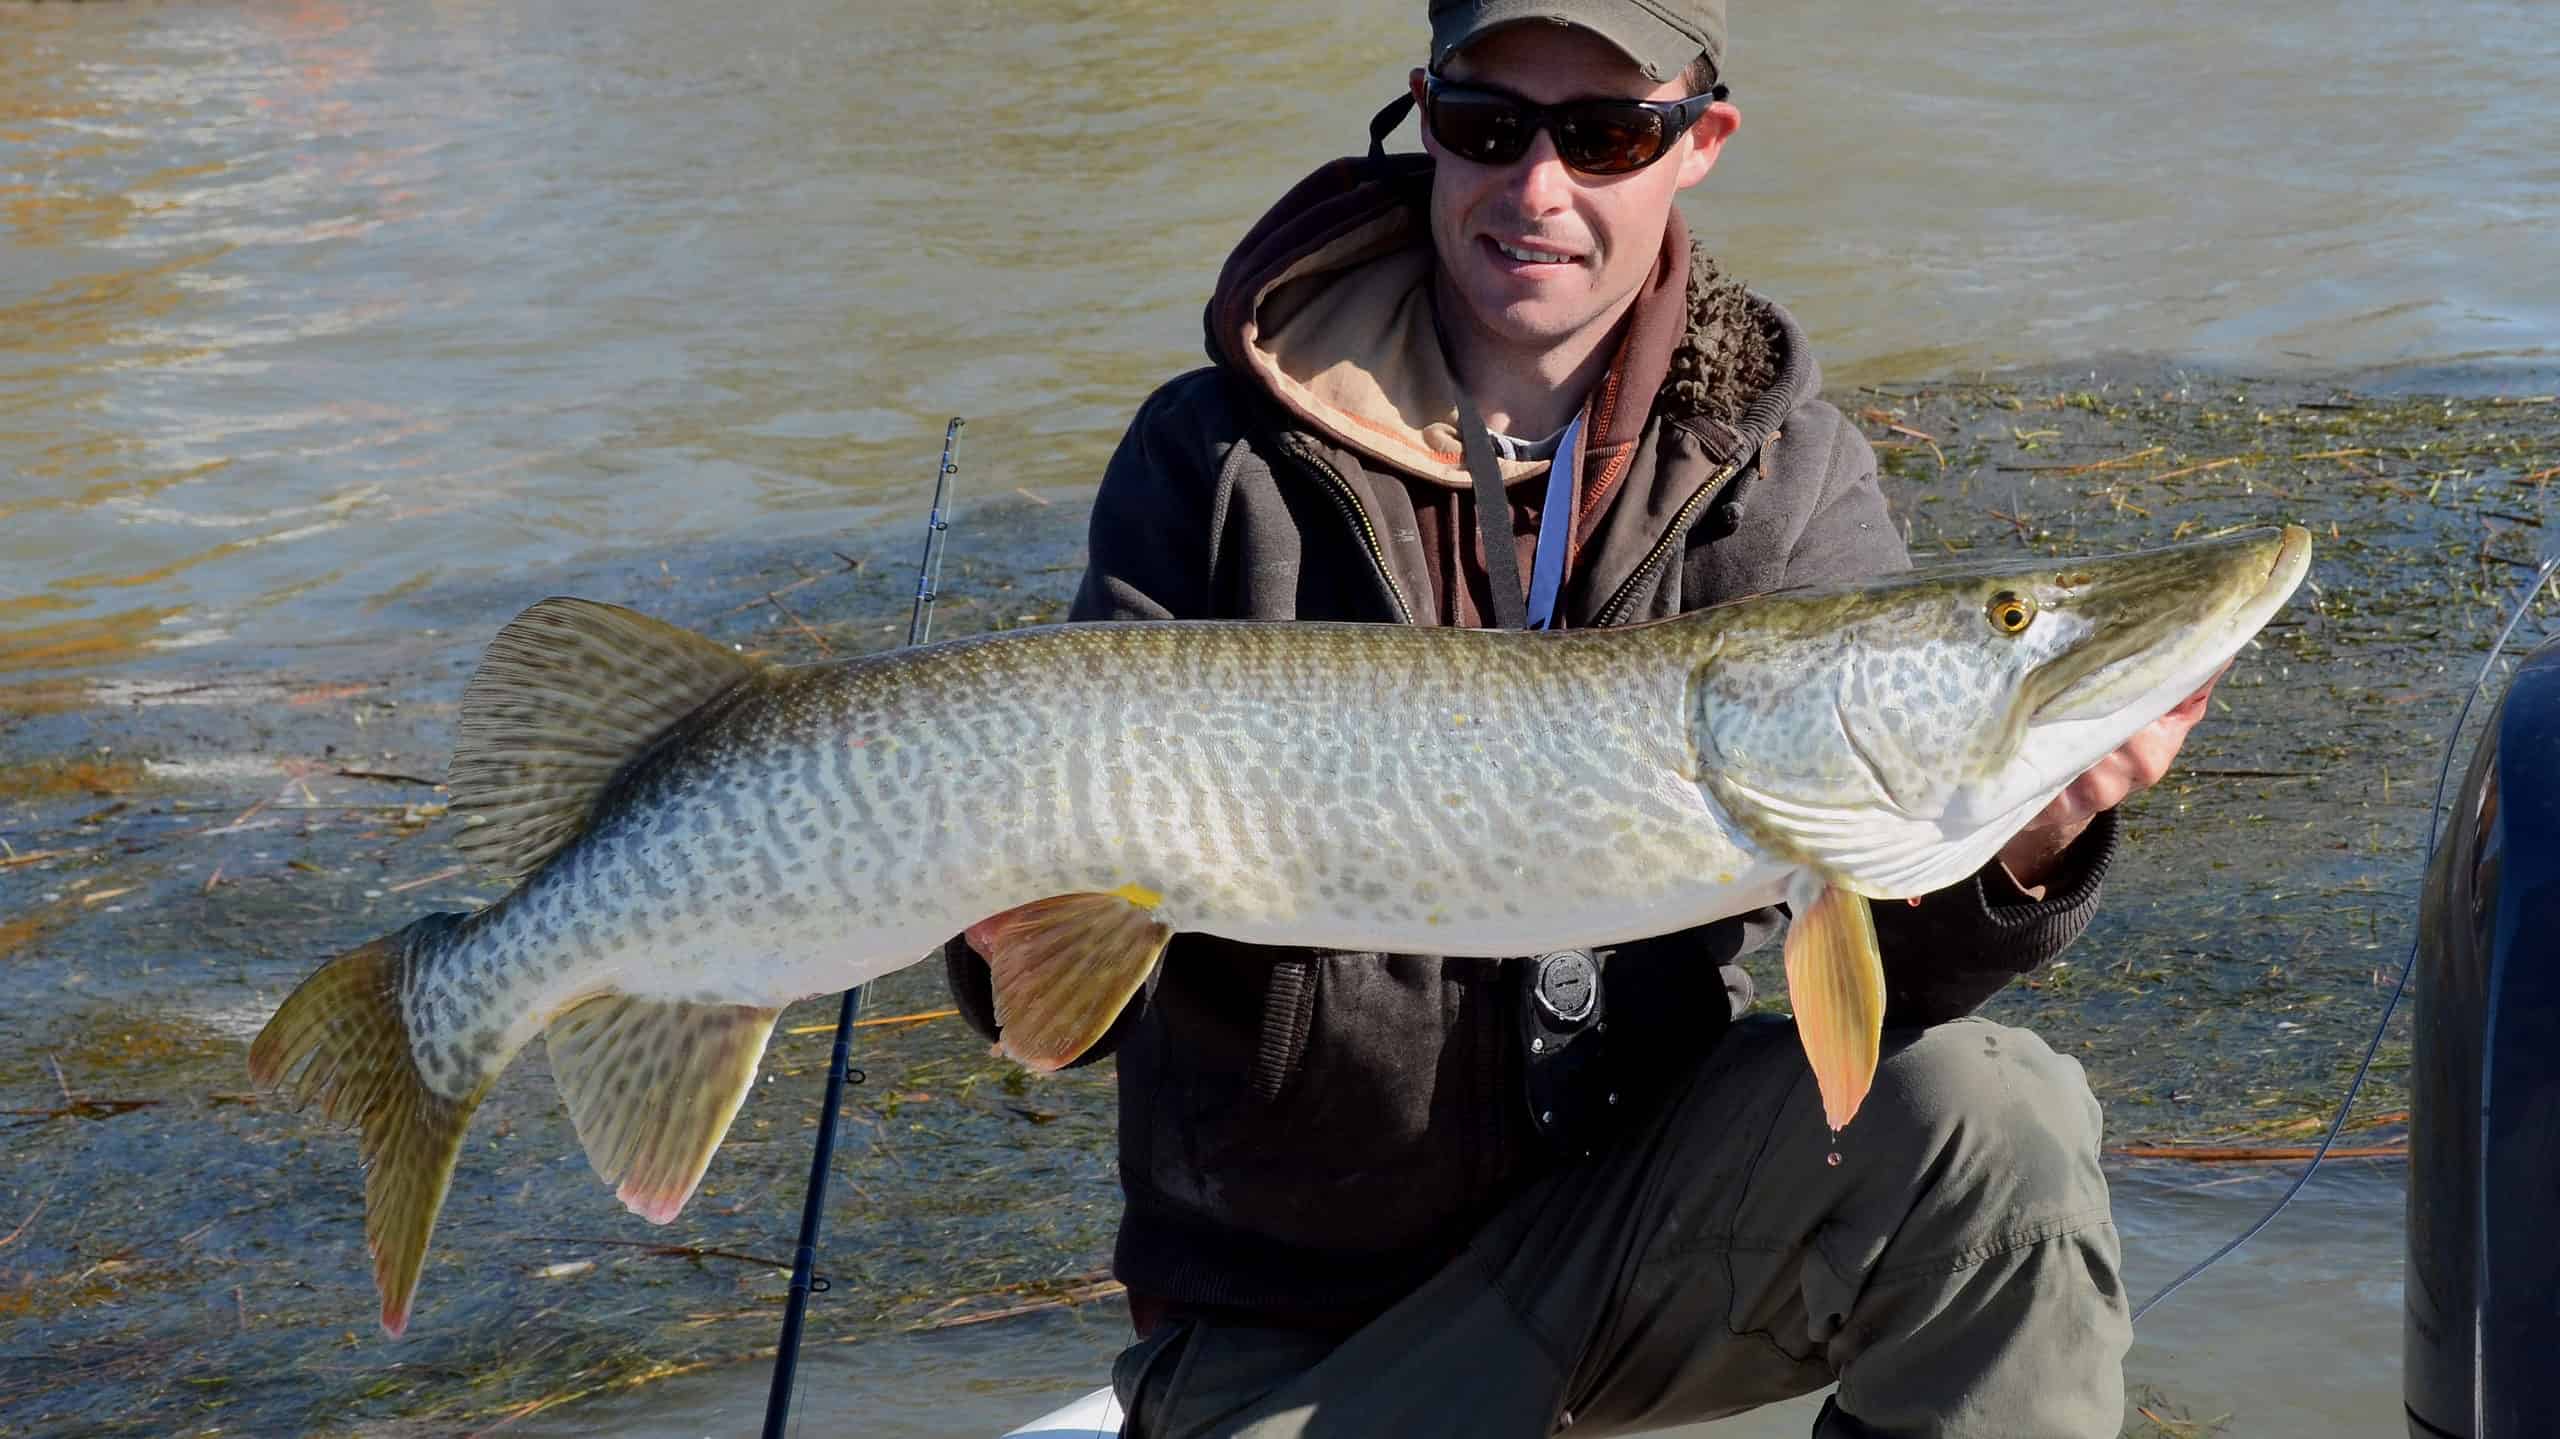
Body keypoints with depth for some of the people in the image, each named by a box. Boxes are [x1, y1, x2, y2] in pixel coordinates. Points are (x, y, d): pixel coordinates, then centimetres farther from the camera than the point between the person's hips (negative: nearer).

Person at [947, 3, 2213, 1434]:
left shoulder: (1783, 470, -4)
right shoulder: (1222, 459, -9)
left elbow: (1895, 956, -14)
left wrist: (2017, 857, -37)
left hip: (1642, 1199, 1)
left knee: (1988, 1114, -24)